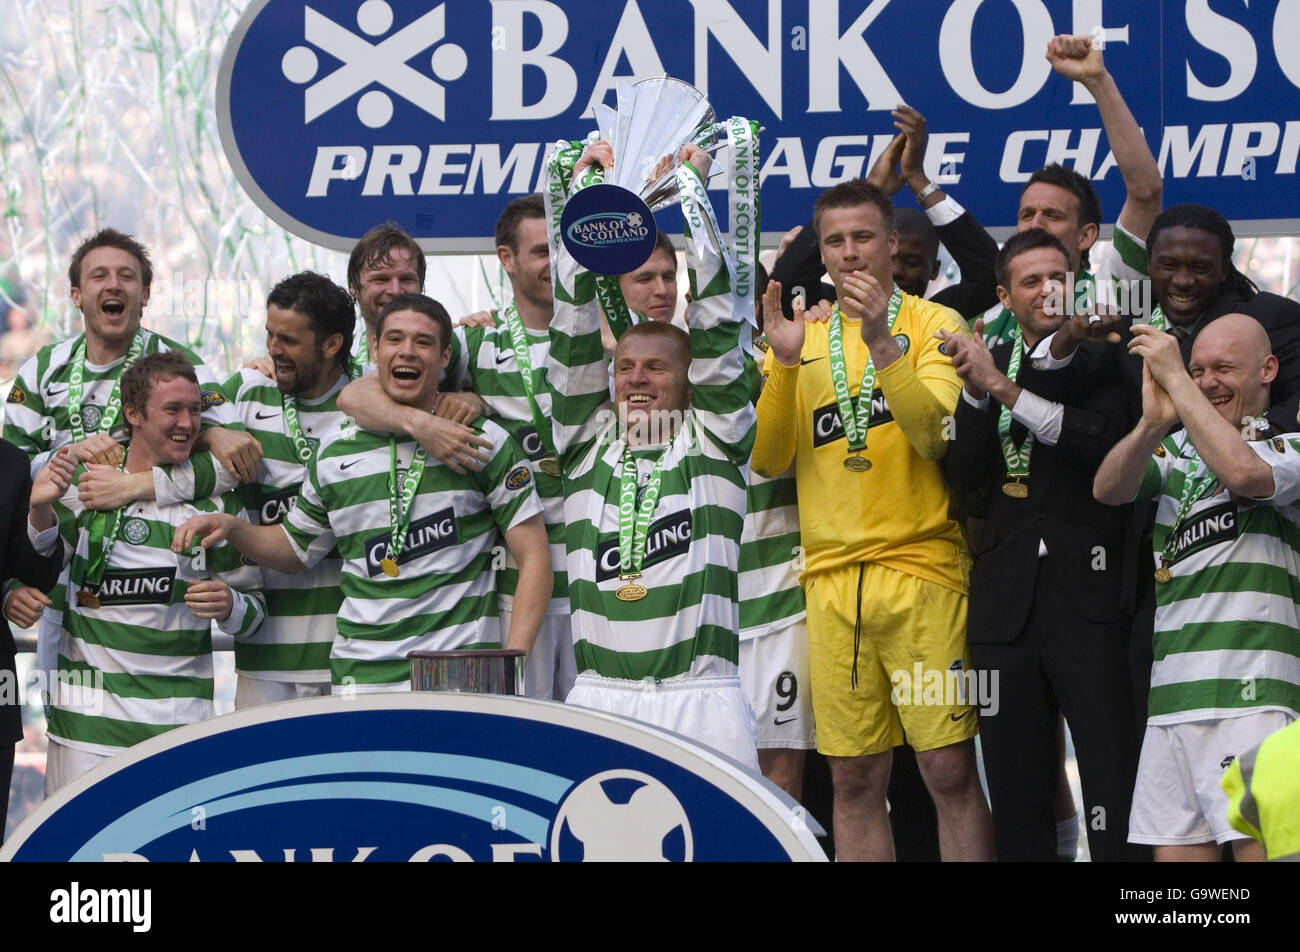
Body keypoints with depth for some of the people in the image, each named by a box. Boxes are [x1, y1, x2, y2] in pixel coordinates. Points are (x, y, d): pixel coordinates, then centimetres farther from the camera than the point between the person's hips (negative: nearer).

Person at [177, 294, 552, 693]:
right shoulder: (335, 455, 12)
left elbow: (534, 558, 1)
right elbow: (294, 549, 27)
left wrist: (511, 664, -10)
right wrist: (231, 527, 7)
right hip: (360, 674, 3)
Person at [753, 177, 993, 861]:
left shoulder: (933, 325, 4)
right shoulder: (803, 339, 15)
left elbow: (935, 434, -12)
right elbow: (766, 460, 5)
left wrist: (882, 345, -22)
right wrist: (783, 364, -8)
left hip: (921, 568, -3)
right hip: (832, 580, 3)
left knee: (949, 771, -5)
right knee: (853, 780, 4)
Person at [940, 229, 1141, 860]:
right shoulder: (988, 364, 12)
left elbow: (1109, 440, -16)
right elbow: (961, 475, 2)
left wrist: (1008, 390, -17)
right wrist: (978, 393, -13)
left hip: (1089, 593, -4)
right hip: (1007, 603, 4)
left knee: (1114, 784, -9)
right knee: (1016, 794, 8)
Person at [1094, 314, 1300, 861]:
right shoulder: (1179, 446, 20)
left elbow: (1242, 471, -19)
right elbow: (1108, 490, 4)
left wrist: (1173, 377, -12)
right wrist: (1152, 424, -15)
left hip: (1251, 692, -6)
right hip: (1171, 691, 6)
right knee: (1175, 850, 3)